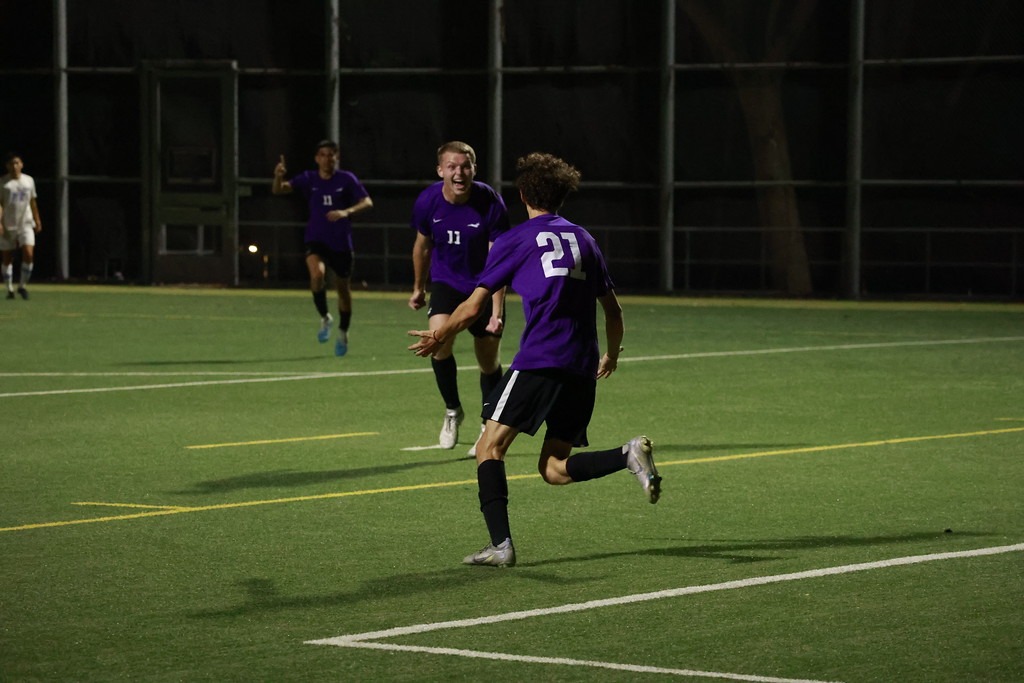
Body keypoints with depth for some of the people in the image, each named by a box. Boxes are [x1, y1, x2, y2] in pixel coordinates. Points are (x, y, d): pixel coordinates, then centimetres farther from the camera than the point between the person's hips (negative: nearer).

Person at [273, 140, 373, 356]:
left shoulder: (347, 179, -5)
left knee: (344, 289, 11)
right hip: (316, 241, 0)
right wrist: (278, 177, -33)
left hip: (341, 243, 0)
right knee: (317, 274, -29)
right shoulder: (309, 179, -2)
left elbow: (367, 202, -10)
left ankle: (343, 333, 34)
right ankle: (324, 318, -6)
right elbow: (279, 190, -9)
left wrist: (347, 212, -28)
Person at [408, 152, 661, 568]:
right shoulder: (583, 239, 20)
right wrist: (611, 355, 42)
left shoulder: (515, 240, 5)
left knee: (490, 448, -1)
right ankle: (629, 455, -12)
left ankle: (501, 544, -14)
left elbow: (472, 308, 6)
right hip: (581, 370, 6)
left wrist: (438, 338, 24)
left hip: (538, 362, -6)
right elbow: (613, 311, 24)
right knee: (553, 468, 11)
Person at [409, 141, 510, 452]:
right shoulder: (427, 202, -14)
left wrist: (497, 313, -29)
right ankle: (452, 411, 1)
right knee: (439, 341, -23)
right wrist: (418, 288, 19)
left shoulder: (491, 203, -22)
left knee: (489, 362, 4)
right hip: (446, 283, 1)